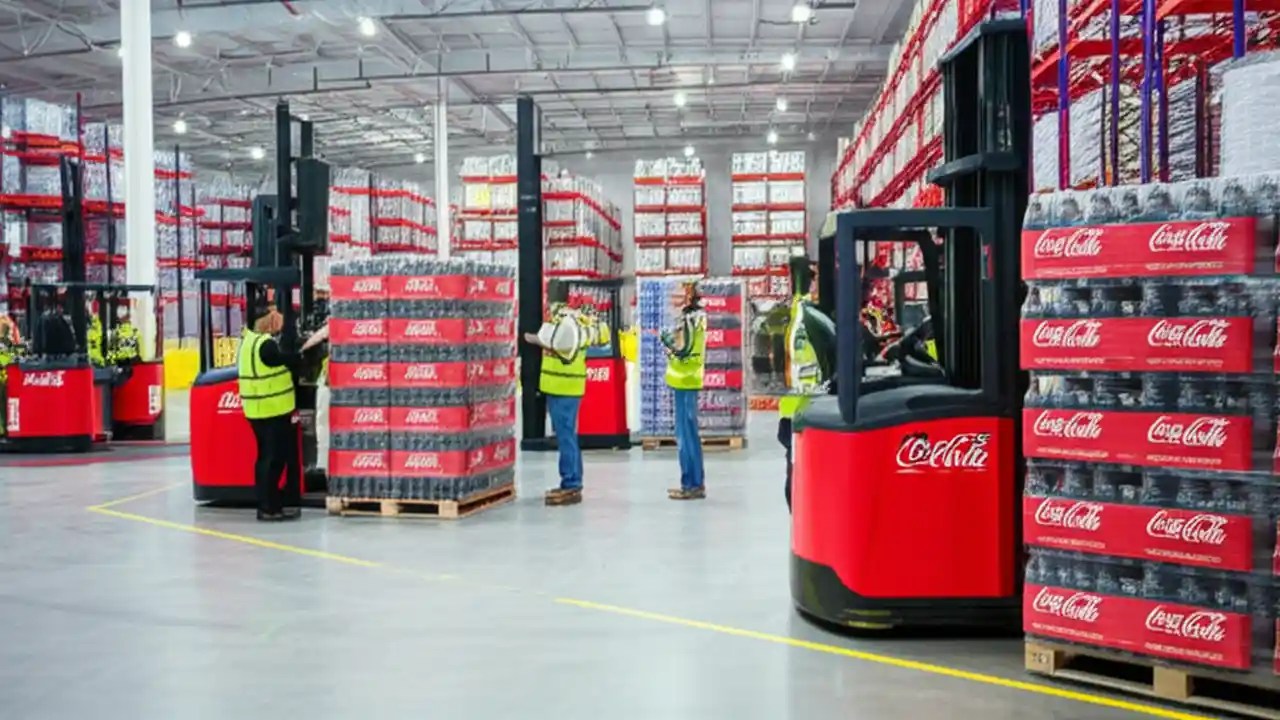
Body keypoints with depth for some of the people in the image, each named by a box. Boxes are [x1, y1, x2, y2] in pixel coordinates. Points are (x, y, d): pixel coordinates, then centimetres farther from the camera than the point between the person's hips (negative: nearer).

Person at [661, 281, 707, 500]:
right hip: (688, 380, 10)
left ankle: (693, 484, -2)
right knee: (688, 433, 14)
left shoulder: (688, 319, -16)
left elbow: (683, 350, -22)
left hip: (685, 381, -10)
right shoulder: (695, 317, 14)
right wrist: (672, 341, 4)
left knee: (686, 434, -6)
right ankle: (694, 482, 19)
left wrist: (667, 340, -8)